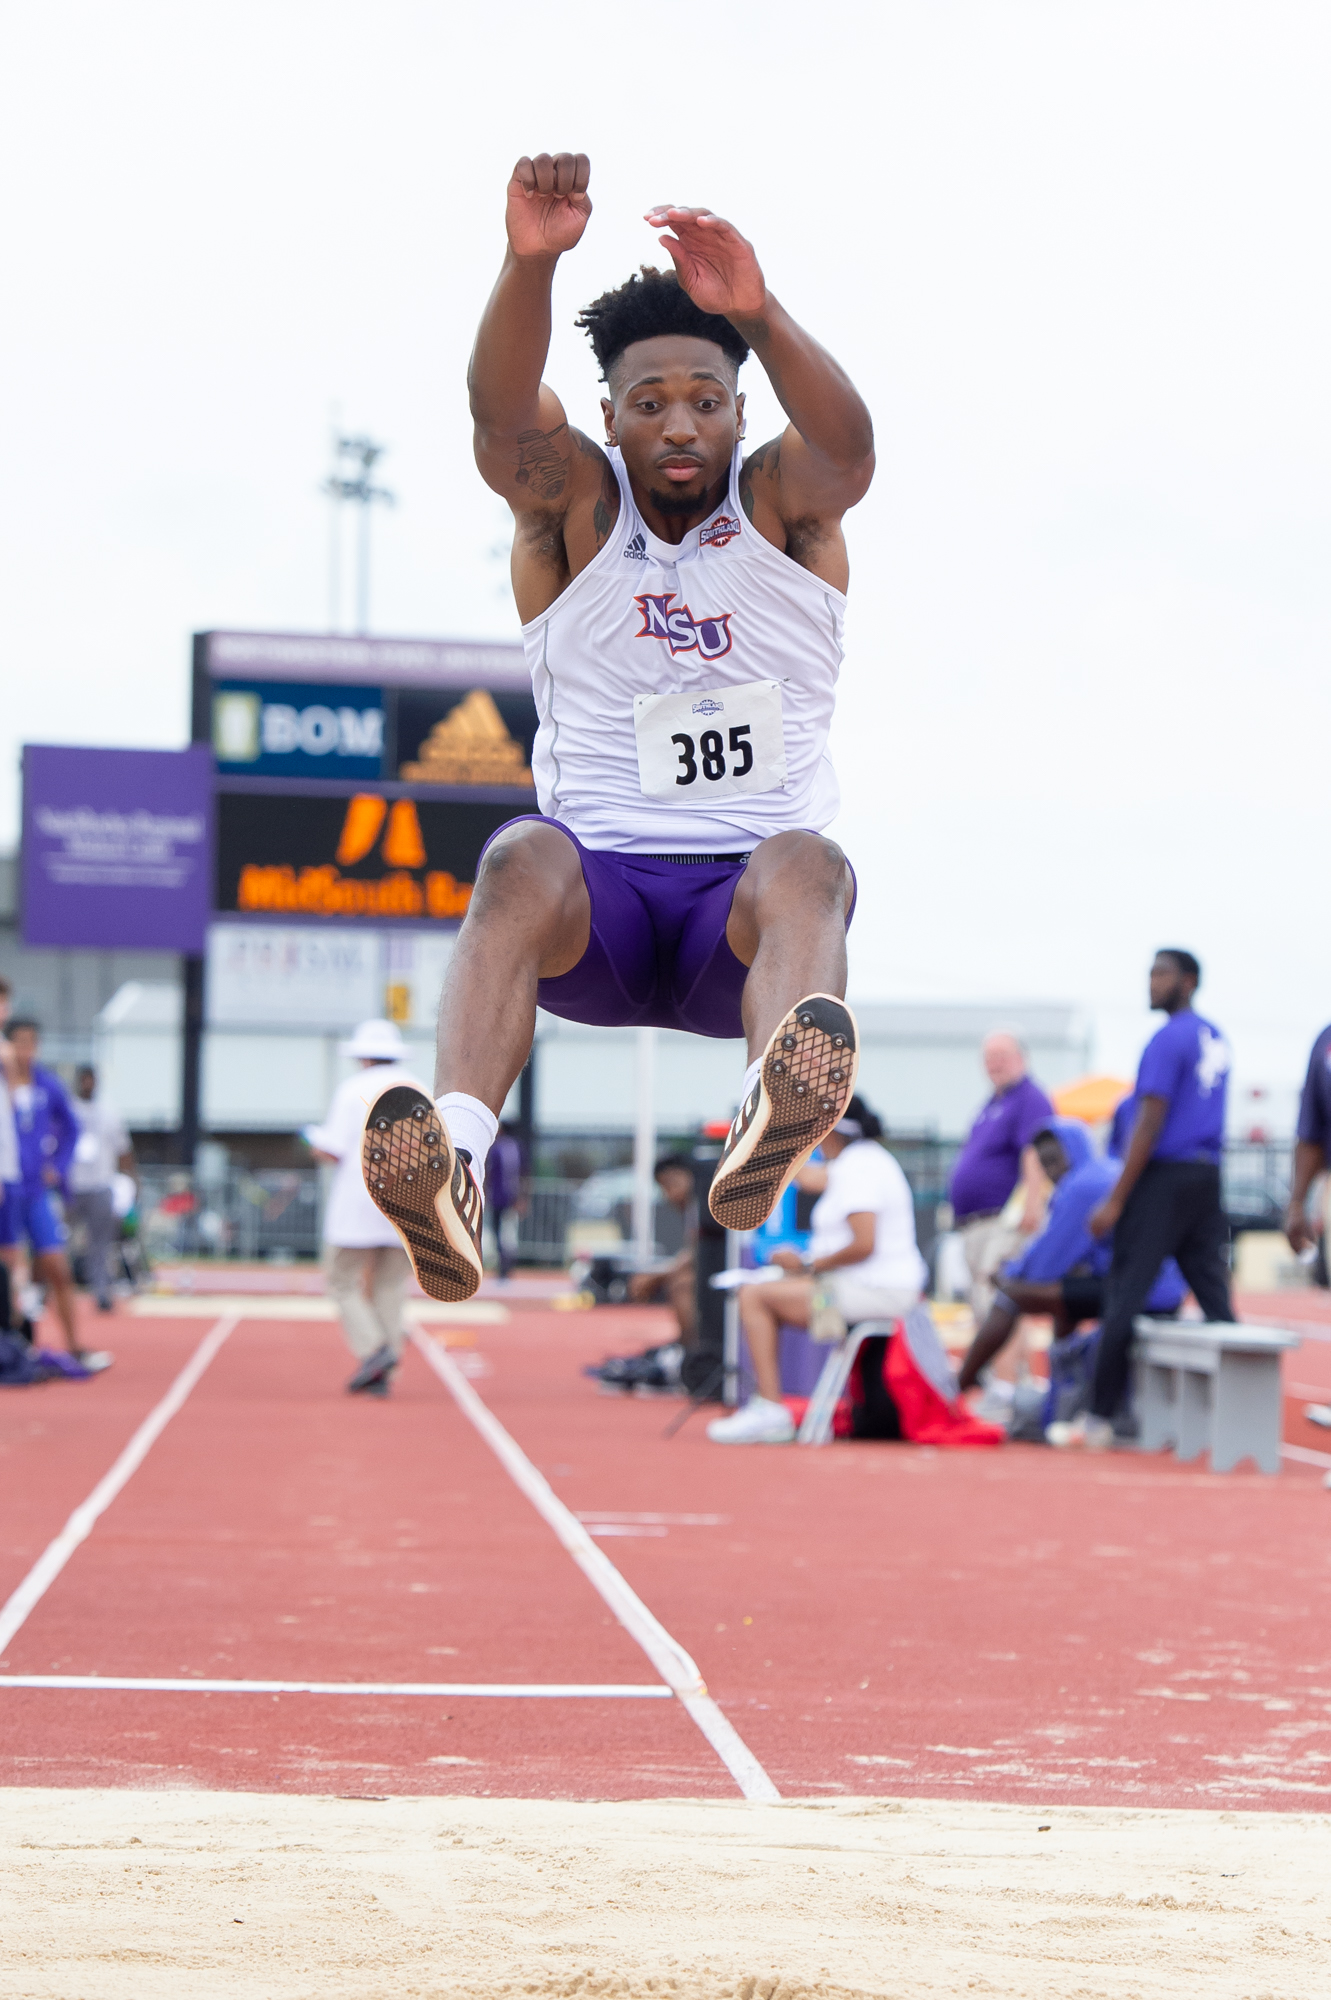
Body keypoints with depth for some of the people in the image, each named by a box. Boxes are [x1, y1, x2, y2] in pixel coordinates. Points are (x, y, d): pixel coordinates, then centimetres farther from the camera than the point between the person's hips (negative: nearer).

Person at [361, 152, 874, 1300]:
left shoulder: (785, 503, 8)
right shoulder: (572, 505, 9)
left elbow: (847, 446, -17)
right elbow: (502, 416, -14)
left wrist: (758, 315, -37)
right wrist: (530, 264, -34)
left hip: (744, 899, 0)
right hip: (601, 887, 0)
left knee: (807, 863, -35)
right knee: (524, 860, -34)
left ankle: (775, 1118, -68)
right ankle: (454, 1160, -60)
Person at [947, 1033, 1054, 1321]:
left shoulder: (1030, 1099, -9)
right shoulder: (994, 1102, 22)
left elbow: (1035, 1157, -21)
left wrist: (1031, 1207, -32)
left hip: (1005, 1221, -10)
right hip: (973, 1226, 10)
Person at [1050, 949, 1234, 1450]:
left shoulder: (1168, 1039, -11)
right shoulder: (1216, 1039, 15)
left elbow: (1150, 1125, -15)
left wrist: (1115, 1201, -14)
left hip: (1163, 1179, -8)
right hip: (1208, 1177, 8)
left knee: (1125, 1296, -4)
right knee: (1214, 1294, 7)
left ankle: (1100, 1418, -3)